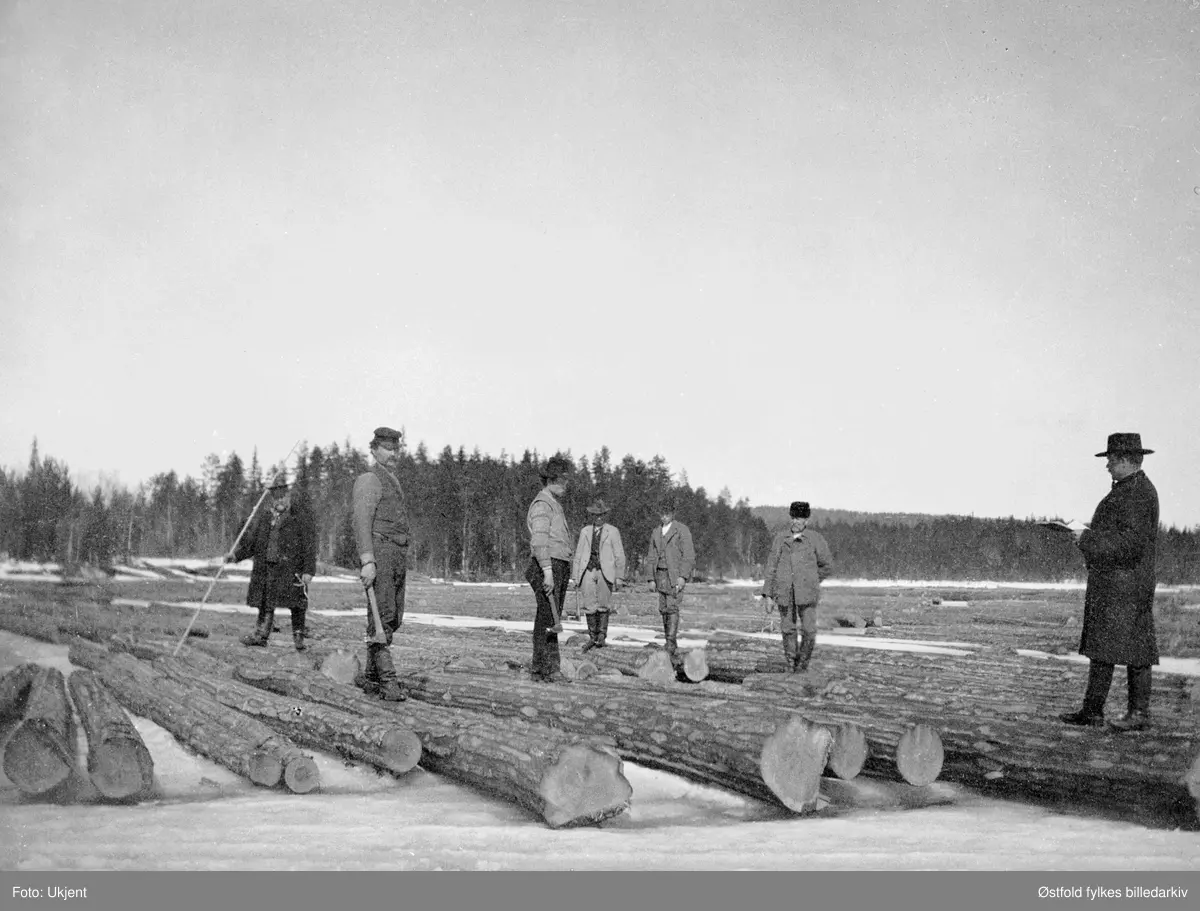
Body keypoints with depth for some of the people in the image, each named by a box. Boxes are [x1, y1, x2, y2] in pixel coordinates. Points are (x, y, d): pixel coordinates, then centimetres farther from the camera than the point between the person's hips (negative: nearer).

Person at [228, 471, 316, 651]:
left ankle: (298, 637, 10)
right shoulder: (264, 516, 11)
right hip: (266, 567, 5)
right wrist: (235, 555, -2)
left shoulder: (300, 515, -4)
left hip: (291, 568, -5)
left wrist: (309, 570, -12)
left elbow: (309, 543, -6)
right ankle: (260, 635, 22)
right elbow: (250, 540, 14)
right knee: (265, 603, 12)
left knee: (296, 603, -2)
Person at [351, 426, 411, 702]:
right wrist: (367, 561, -24)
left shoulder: (393, 483, 24)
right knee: (381, 617, -13)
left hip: (398, 556, 9)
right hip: (379, 554, -9)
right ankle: (388, 680, -16)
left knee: (393, 619, 7)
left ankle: (371, 679, 12)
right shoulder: (369, 480, -5)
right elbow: (362, 521, -15)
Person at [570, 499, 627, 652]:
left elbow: (619, 556, 4)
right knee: (589, 606, -3)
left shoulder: (612, 531, 6)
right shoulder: (585, 531, 14)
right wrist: (574, 576, 9)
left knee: (603, 605, -5)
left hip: (605, 572, -2)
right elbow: (578, 555, 14)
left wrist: (619, 576, -3)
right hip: (588, 571, 2)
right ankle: (592, 637, 6)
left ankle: (602, 636, 8)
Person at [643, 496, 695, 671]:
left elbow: (688, 555, -7)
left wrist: (683, 576, -16)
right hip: (660, 574, 6)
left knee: (672, 607, -16)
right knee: (663, 609, 3)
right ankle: (672, 650, 8)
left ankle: (671, 645, -21)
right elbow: (651, 557, 18)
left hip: (675, 575, -6)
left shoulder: (681, 530, -1)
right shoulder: (656, 532, 16)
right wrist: (651, 578, 10)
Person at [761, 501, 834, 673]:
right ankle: (791, 664, 17)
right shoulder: (780, 538, 7)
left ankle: (803, 663, 10)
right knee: (788, 629, 4)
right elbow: (771, 566, 8)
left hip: (806, 593, -2)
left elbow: (827, 566, 10)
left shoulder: (816, 539, 1)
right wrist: (768, 593, 4)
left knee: (809, 630, -8)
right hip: (784, 592, 2)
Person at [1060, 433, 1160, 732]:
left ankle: (1139, 714, 3)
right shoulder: (1124, 490, 18)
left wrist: (1089, 538, -16)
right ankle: (1092, 711, 14)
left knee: (1134, 650, -3)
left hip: (1126, 585, -10)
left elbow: (1131, 542, -22)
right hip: (1107, 583, 10)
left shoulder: (1139, 493, -13)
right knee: (1100, 649, 10)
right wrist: (1088, 535, 12)